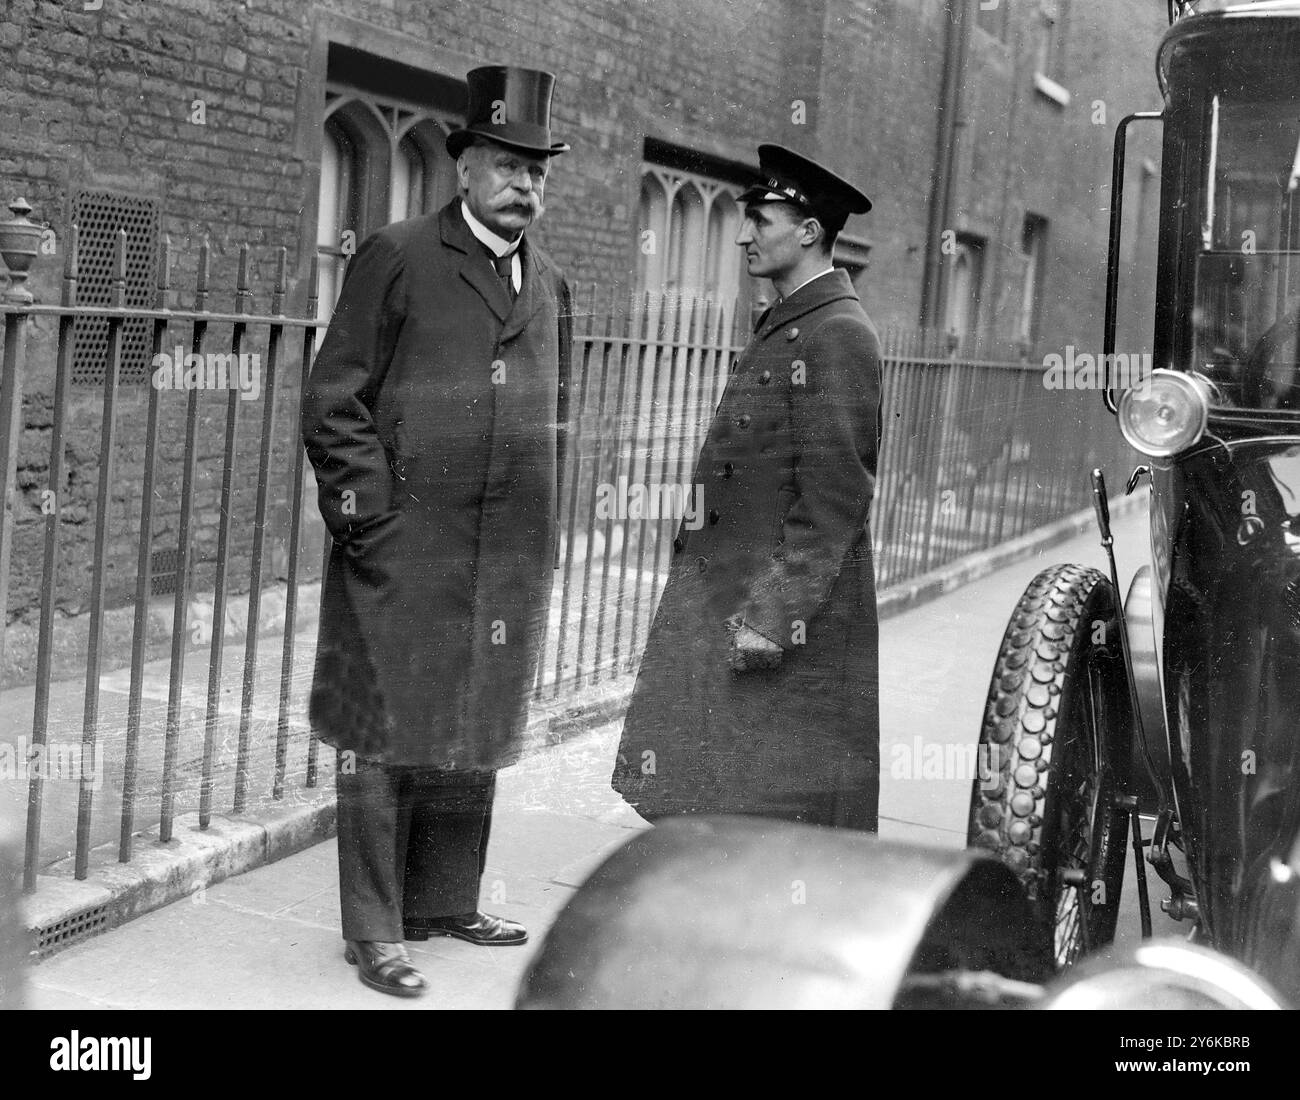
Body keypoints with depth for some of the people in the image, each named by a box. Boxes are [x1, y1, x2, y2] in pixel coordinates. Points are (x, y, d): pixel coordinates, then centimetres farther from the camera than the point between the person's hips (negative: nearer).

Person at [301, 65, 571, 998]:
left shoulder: (551, 285, 14)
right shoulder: (397, 258, -3)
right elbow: (334, 404, -5)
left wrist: (542, 535, 14)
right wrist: (371, 515, -11)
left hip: (510, 562, 6)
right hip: (406, 557, -5)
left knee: (476, 734, 13)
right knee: (387, 738, 1)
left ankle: (447, 899, 28)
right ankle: (375, 930, 11)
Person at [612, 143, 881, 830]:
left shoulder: (838, 335, -13)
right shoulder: (782, 326, 17)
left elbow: (834, 498, -19)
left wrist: (774, 614, -21)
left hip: (793, 619, -9)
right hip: (721, 607, 9)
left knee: (783, 810, -1)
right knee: (698, 809, 11)